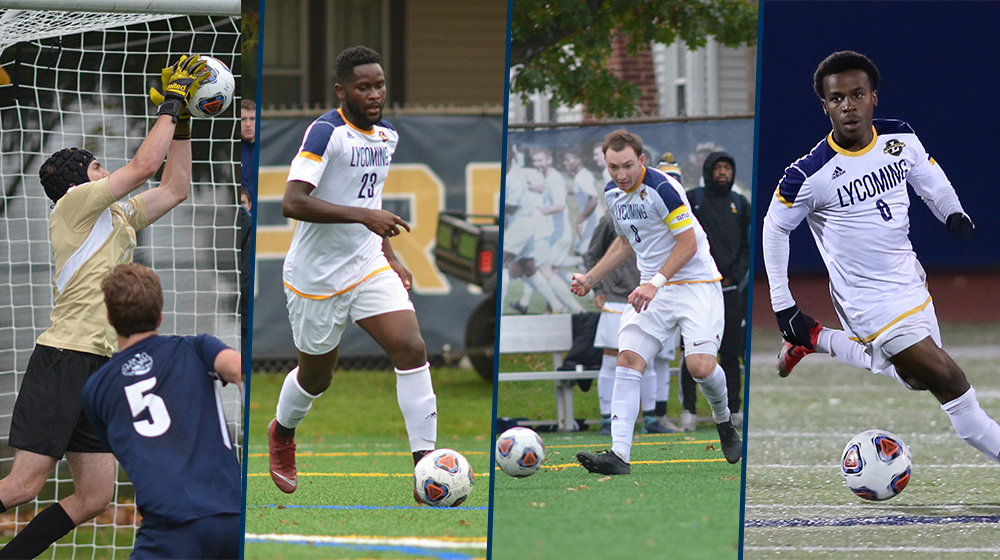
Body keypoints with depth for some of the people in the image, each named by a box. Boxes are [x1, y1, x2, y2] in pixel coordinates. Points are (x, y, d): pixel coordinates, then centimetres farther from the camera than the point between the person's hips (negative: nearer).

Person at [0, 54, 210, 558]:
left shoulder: (119, 218, 23)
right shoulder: (74, 204, -1)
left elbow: (175, 187, 31)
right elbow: (144, 165, -6)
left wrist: (181, 123, 23)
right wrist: (170, 104, 4)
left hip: (98, 367, 9)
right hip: (63, 360, -9)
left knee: (94, 497, 2)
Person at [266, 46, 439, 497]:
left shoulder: (386, 136, 6)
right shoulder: (326, 132, -19)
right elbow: (292, 202, -30)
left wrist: (391, 258, 17)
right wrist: (364, 216, -36)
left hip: (368, 266, 6)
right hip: (317, 277, -6)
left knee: (412, 349, -15)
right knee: (317, 376, 11)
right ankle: (282, 432, 45)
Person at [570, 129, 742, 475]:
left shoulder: (662, 188, -18)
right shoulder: (612, 193, 7)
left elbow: (688, 243, -17)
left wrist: (655, 283, -24)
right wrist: (590, 278, 18)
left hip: (695, 283, -7)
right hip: (652, 289, 7)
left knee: (700, 365, -19)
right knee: (628, 359, -12)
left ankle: (724, 421, 15)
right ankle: (619, 454, -18)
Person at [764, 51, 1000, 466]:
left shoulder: (901, 139, -8)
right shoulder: (809, 175, -22)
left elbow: (928, 176, 13)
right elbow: (774, 228, -7)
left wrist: (953, 213, -5)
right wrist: (782, 306, -6)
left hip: (910, 283, 7)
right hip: (871, 302, -7)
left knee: (915, 379, 22)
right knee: (948, 381, -12)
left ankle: (815, 340, 32)